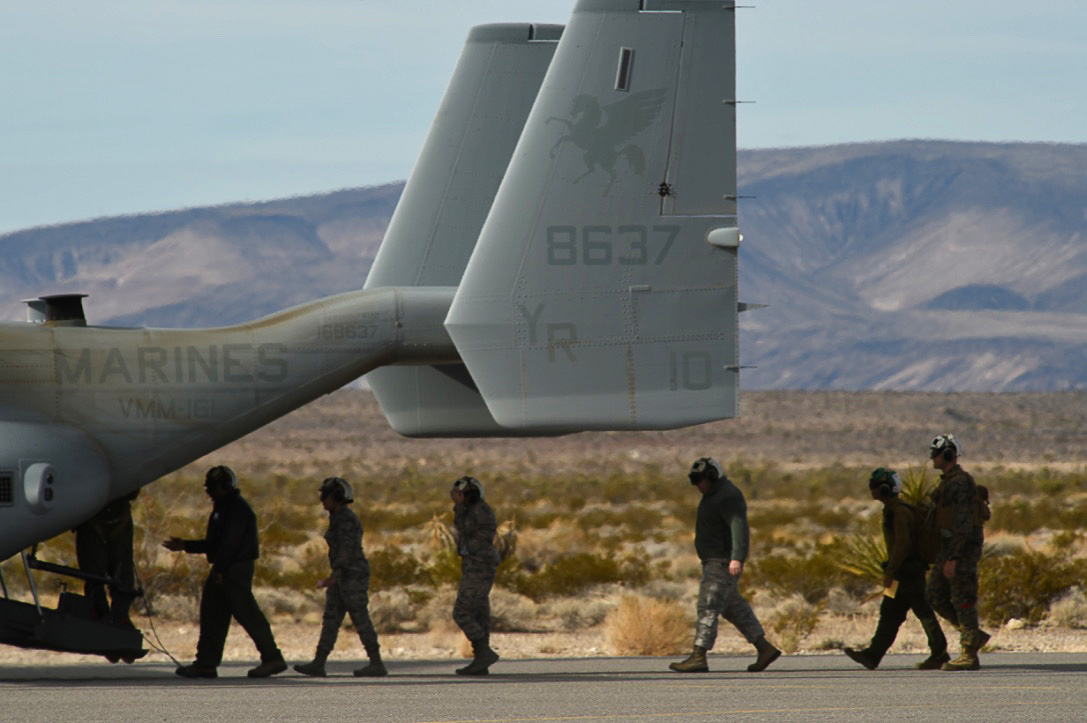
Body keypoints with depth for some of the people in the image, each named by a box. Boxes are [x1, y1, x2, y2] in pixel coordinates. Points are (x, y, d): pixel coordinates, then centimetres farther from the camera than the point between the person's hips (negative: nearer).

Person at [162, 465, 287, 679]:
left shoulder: (237, 508, -13)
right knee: (212, 614, 8)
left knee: (247, 613, -10)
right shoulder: (223, 508, 20)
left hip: (236, 570, -11)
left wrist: (219, 569, -22)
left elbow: (230, 541, -21)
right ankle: (205, 663, 8)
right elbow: (214, 543, 25)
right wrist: (185, 546, 25)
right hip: (223, 571, 11)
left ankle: (272, 658, -7)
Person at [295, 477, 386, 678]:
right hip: (343, 577, 10)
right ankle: (318, 664, 1)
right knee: (331, 619, 4)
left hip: (352, 575, -10)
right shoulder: (339, 518, 16)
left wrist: (334, 577, -25)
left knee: (361, 621, -5)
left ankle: (377, 664, 1)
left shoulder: (346, 519, -16)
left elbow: (346, 550, -22)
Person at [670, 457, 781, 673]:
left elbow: (739, 527, -29)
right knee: (733, 607, 13)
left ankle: (699, 658, -13)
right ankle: (765, 648, 14)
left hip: (723, 562, -11)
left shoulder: (727, 497, -17)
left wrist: (737, 558, -40)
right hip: (714, 560, 11)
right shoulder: (714, 494, 15)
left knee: (708, 607, -11)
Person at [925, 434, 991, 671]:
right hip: (947, 551, 10)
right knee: (935, 598, 9)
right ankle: (974, 635, 13)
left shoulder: (960, 484, -16)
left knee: (963, 602, -6)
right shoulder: (948, 482, 17)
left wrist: (952, 559, -24)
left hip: (961, 550, -10)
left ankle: (969, 656, -2)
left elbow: (962, 523, -22)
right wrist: (941, 557, 24)